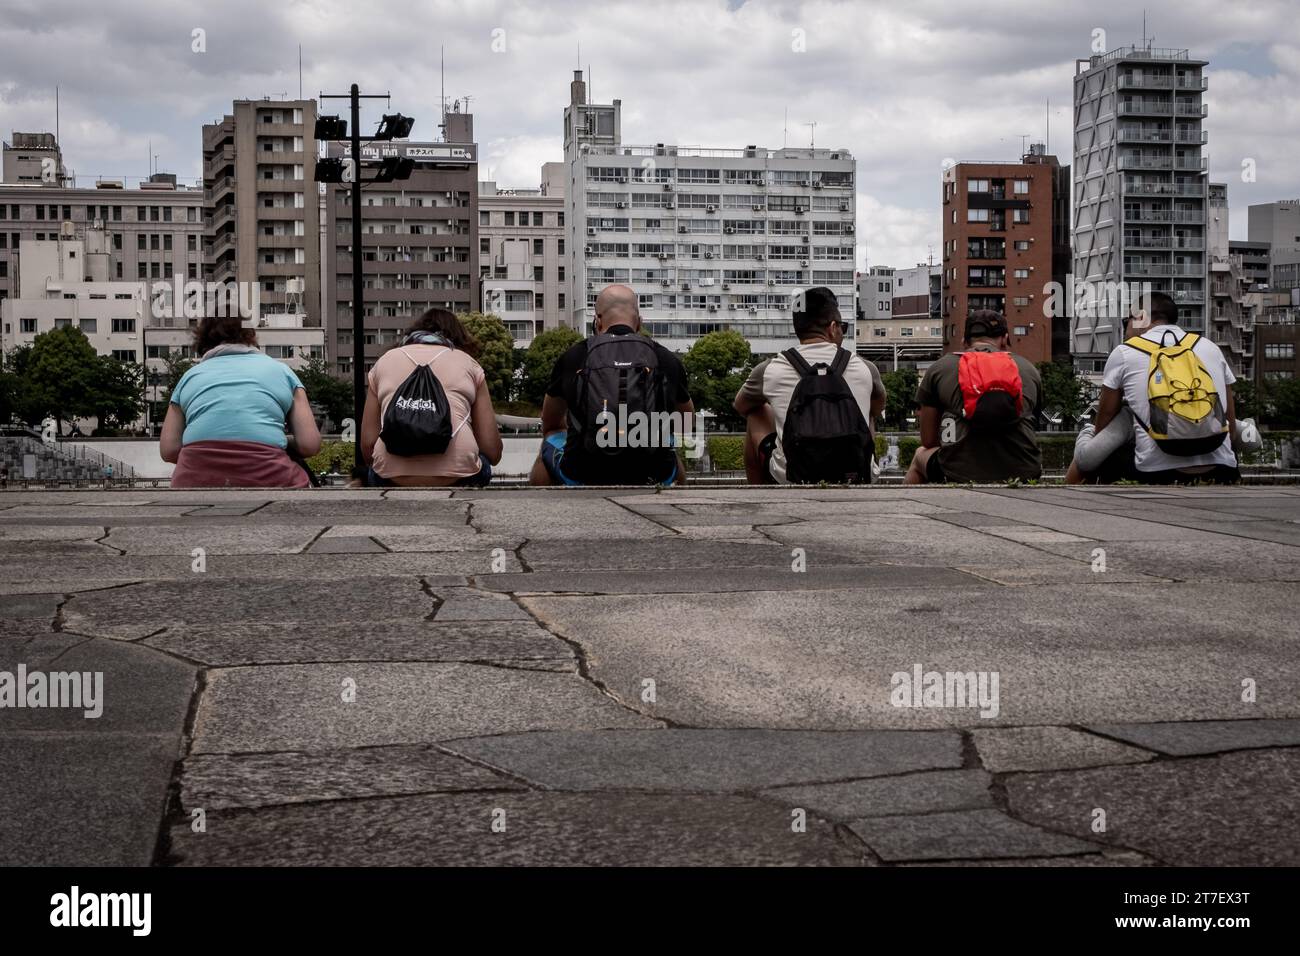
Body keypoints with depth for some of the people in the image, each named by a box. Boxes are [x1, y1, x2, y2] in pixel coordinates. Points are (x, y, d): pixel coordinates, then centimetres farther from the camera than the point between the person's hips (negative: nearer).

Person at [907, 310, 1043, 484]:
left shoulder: (938, 369, 11)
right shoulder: (1029, 370, 15)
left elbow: (928, 441, 14)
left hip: (960, 475, -1)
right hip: (1024, 476, 1)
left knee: (921, 455, 35)